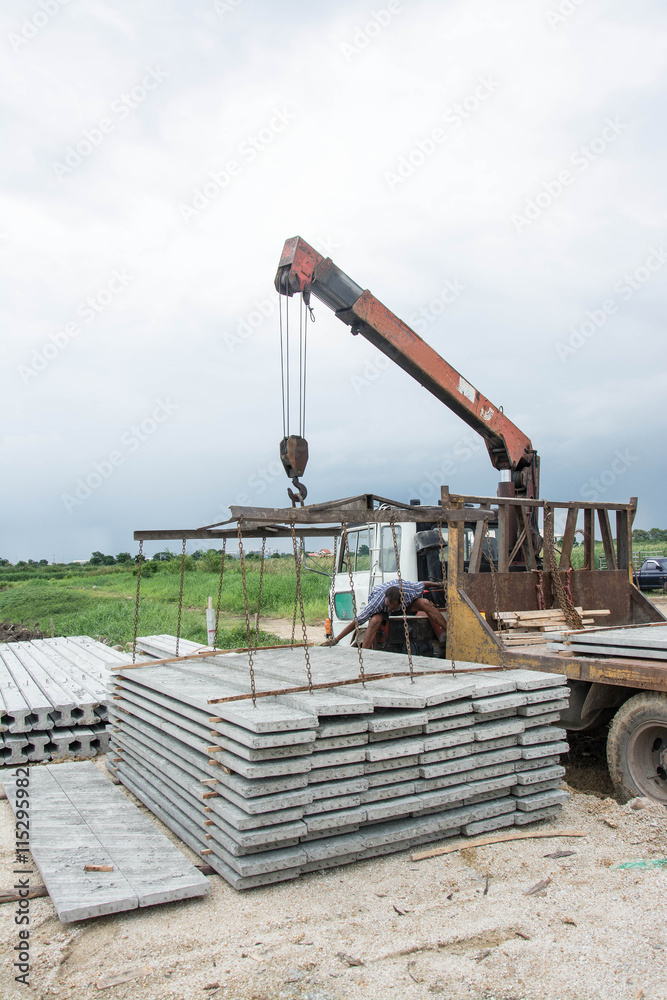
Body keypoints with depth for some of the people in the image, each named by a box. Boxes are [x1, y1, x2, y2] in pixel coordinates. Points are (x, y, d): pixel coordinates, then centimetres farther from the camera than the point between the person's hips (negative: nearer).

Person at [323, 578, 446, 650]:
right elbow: (356, 621, -39)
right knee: (375, 621, -36)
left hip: (406, 603, 3)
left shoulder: (409, 591, -38)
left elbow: (424, 584, -14)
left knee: (425, 603, -22)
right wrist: (336, 639, -39)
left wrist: (439, 585, 6)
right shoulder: (377, 602, -42)